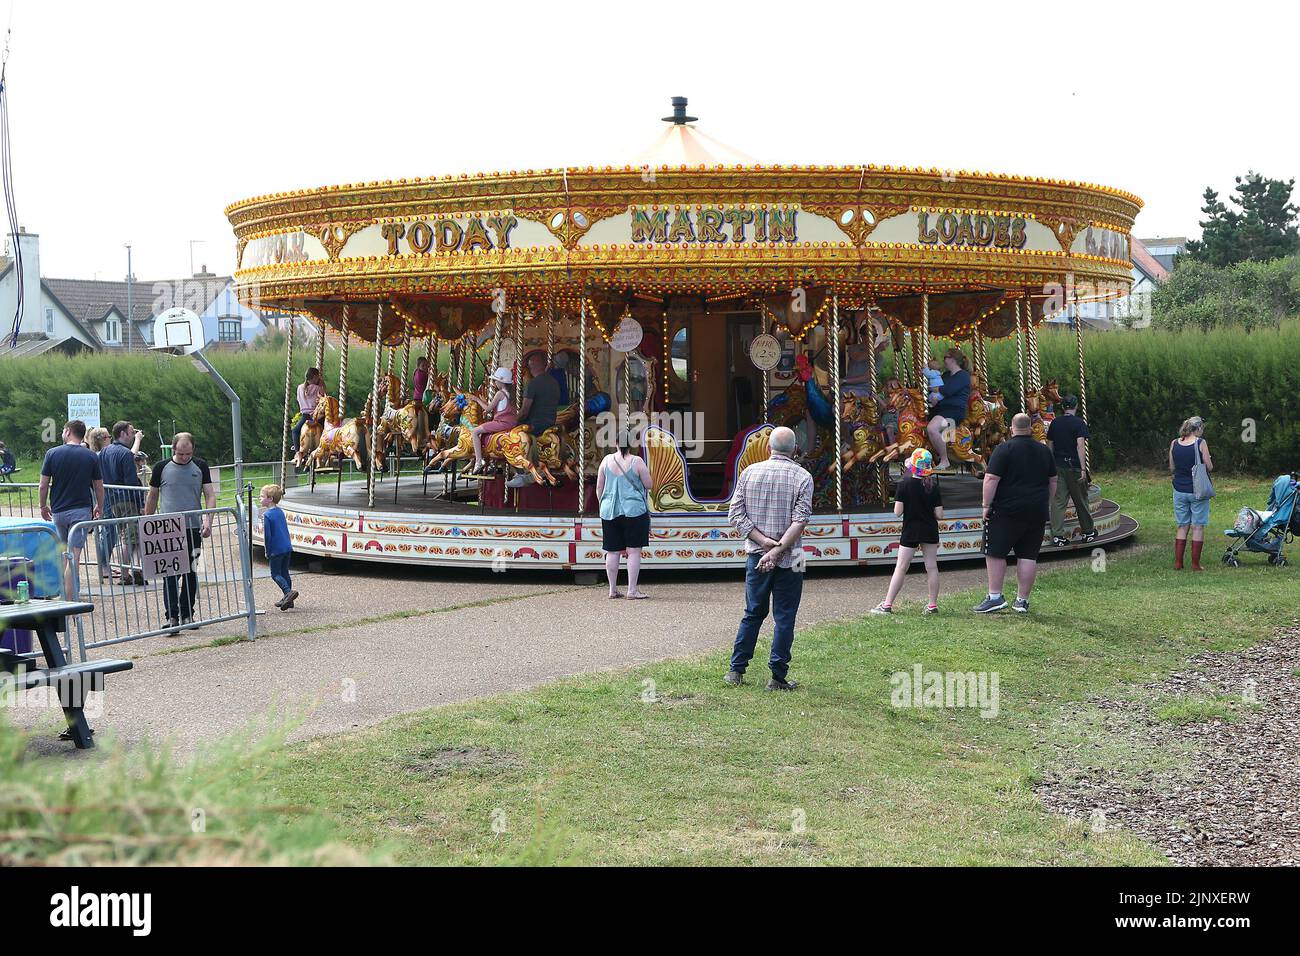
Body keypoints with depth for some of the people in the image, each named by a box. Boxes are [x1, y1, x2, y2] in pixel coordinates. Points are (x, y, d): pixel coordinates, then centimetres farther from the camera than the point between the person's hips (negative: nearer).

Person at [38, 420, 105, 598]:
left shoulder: (52, 454, -3)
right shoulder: (91, 456, -2)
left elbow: (43, 485, -2)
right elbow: (99, 487, 3)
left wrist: (43, 506, 13)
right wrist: (100, 507, 18)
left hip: (58, 510, 2)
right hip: (81, 509, -2)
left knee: (64, 553, 21)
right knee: (74, 556, -5)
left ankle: (66, 594, 26)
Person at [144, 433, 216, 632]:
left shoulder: (200, 467, 5)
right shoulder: (161, 468, 2)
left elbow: (210, 496, 3)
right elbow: (152, 498, 11)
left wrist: (208, 521, -10)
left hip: (193, 528, 2)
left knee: (190, 574, 8)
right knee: (171, 574, -7)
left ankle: (187, 614, 17)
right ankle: (172, 616, -8)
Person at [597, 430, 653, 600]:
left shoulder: (607, 460, 4)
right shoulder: (637, 461, -6)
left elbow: (599, 488, 9)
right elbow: (648, 485, 0)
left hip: (609, 511, 4)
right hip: (634, 510, -4)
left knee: (612, 551, 9)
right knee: (633, 551, -1)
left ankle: (613, 590, 13)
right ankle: (632, 591, -3)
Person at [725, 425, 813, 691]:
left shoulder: (749, 472, 3)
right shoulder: (802, 477, -5)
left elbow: (736, 515, -2)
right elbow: (800, 520, -15)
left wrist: (763, 541, -7)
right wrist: (777, 549, -17)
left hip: (757, 556, 3)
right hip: (788, 560, -3)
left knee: (753, 613, 16)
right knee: (784, 617, 4)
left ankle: (736, 670, 18)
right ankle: (778, 677, 5)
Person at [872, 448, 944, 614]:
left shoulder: (904, 485, -10)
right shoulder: (933, 486, -3)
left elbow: (897, 512, -13)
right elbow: (939, 514, -5)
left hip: (910, 532, -2)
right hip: (930, 531, 2)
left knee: (900, 568, -1)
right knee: (932, 567, 9)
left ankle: (887, 605, -1)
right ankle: (933, 605, 11)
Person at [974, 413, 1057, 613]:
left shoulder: (1004, 449, -7)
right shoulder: (1044, 451, 11)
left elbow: (991, 479, -14)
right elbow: (1053, 482, 17)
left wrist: (986, 505, -8)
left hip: (1007, 511, -5)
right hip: (1036, 513, 5)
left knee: (995, 553, 3)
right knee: (1028, 556, 7)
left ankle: (995, 597, 0)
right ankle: (1022, 600, 9)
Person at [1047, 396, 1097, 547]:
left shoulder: (1055, 422, 7)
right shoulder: (1079, 423, -8)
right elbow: (1080, 445, -16)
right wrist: (1083, 469, -16)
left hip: (1057, 466, 4)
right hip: (1073, 466, -4)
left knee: (1058, 501, 1)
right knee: (1081, 500, 9)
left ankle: (1057, 536, -4)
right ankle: (1088, 532, 23)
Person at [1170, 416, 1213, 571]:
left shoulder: (1174, 444, 1)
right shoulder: (1200, 443, -11)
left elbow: (1172, 469, 6)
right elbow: (1210, 467, -8)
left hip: (1180, 490, 4)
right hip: (1198, 490, -4)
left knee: (1182, 527, 13)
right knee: (1198, 527, 4)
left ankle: (1178, 563, 11)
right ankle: (1195, 564, 5)